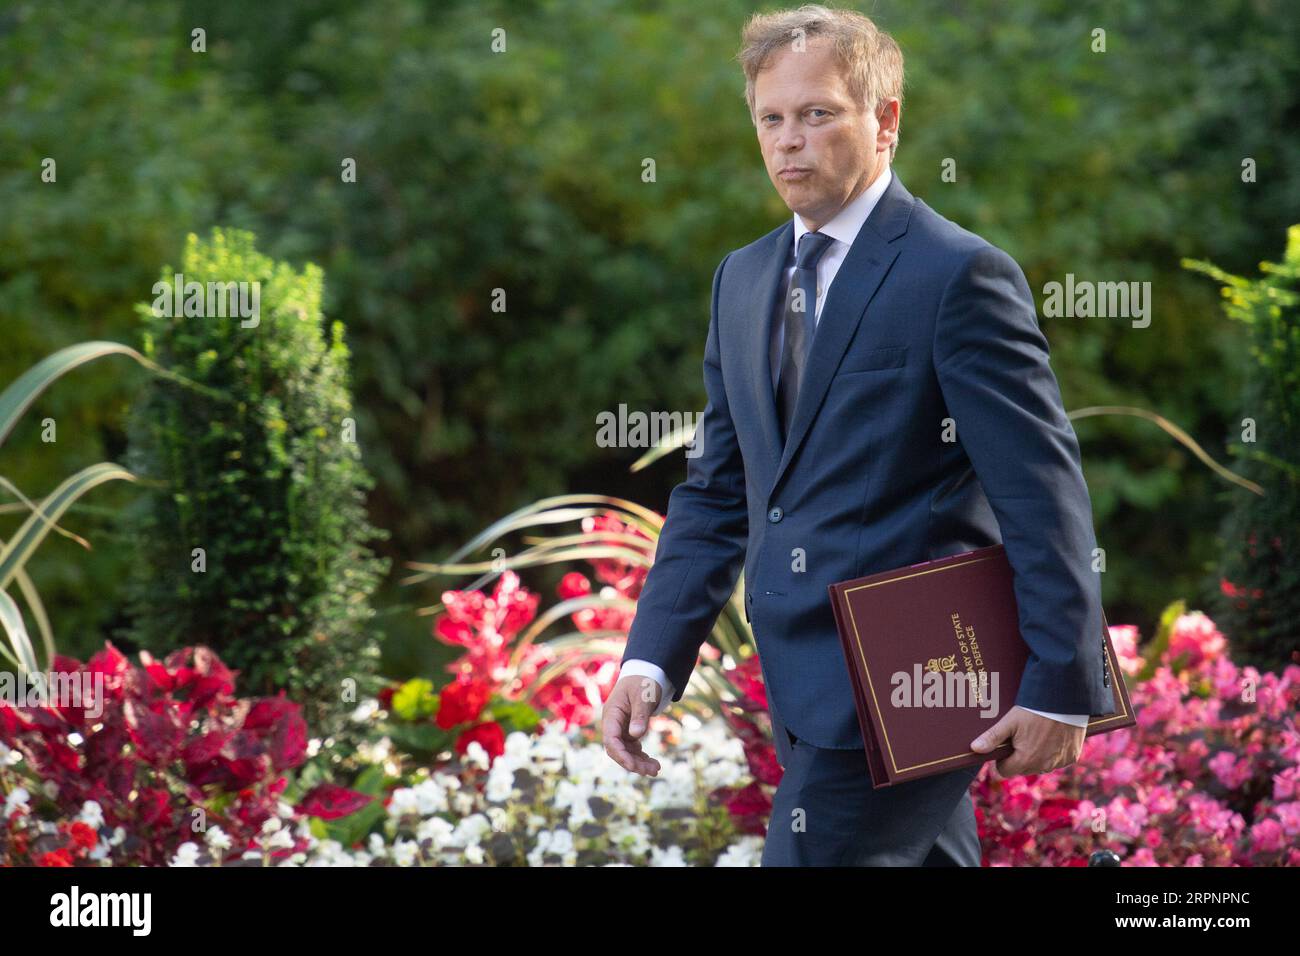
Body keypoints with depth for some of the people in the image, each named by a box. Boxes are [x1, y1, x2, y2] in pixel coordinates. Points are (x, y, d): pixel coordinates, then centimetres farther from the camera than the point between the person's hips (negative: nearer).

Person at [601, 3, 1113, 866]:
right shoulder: (743, 279, 14)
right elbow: (716, 493, 16)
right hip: (808, 683, 8)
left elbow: (1042, 493, -13)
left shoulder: (960, 276, -10)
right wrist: (652, 661, 5)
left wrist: (1062, 689, -16)